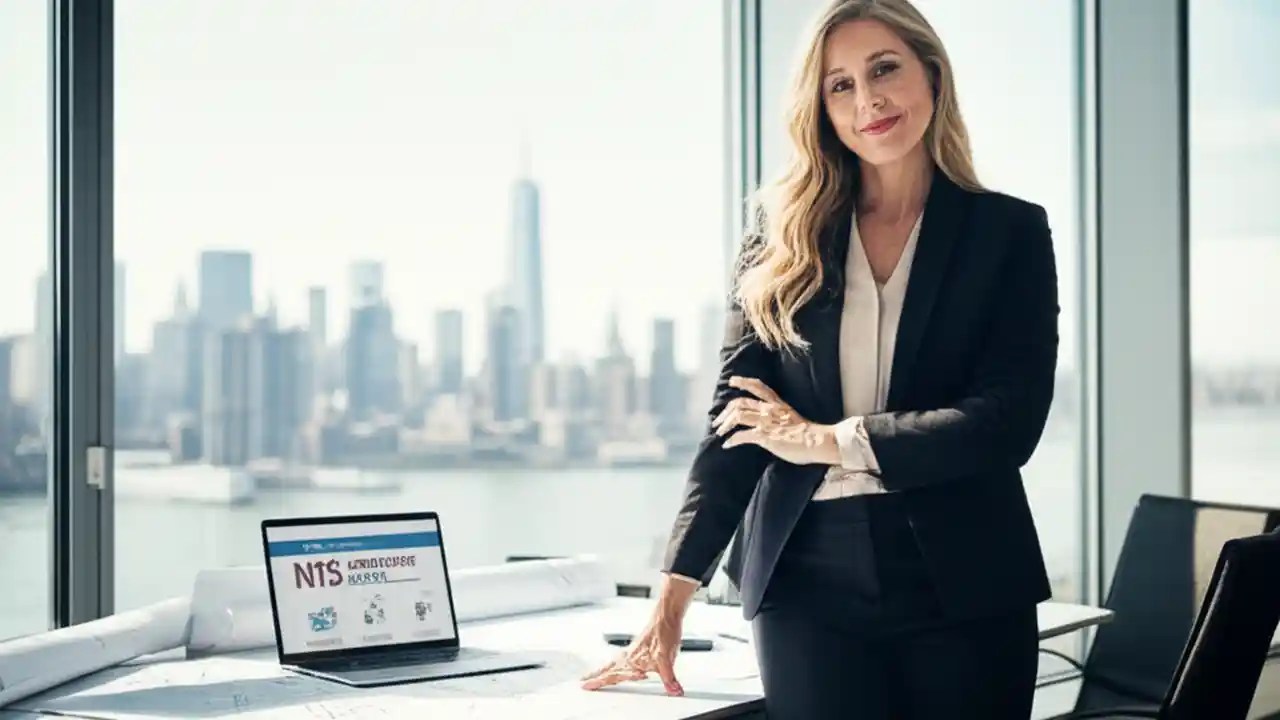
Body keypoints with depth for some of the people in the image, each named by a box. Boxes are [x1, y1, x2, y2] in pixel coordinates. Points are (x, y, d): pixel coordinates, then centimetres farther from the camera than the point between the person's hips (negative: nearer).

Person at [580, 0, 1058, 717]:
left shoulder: (1011, 231, 3)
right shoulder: (782, 234, 6)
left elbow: (1010, 421, -7)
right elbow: (735, 416, 2)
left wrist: (833, 440, -9)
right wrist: (675, 591, -6)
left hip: (962, 581, 0)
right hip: (809, 580, 0)